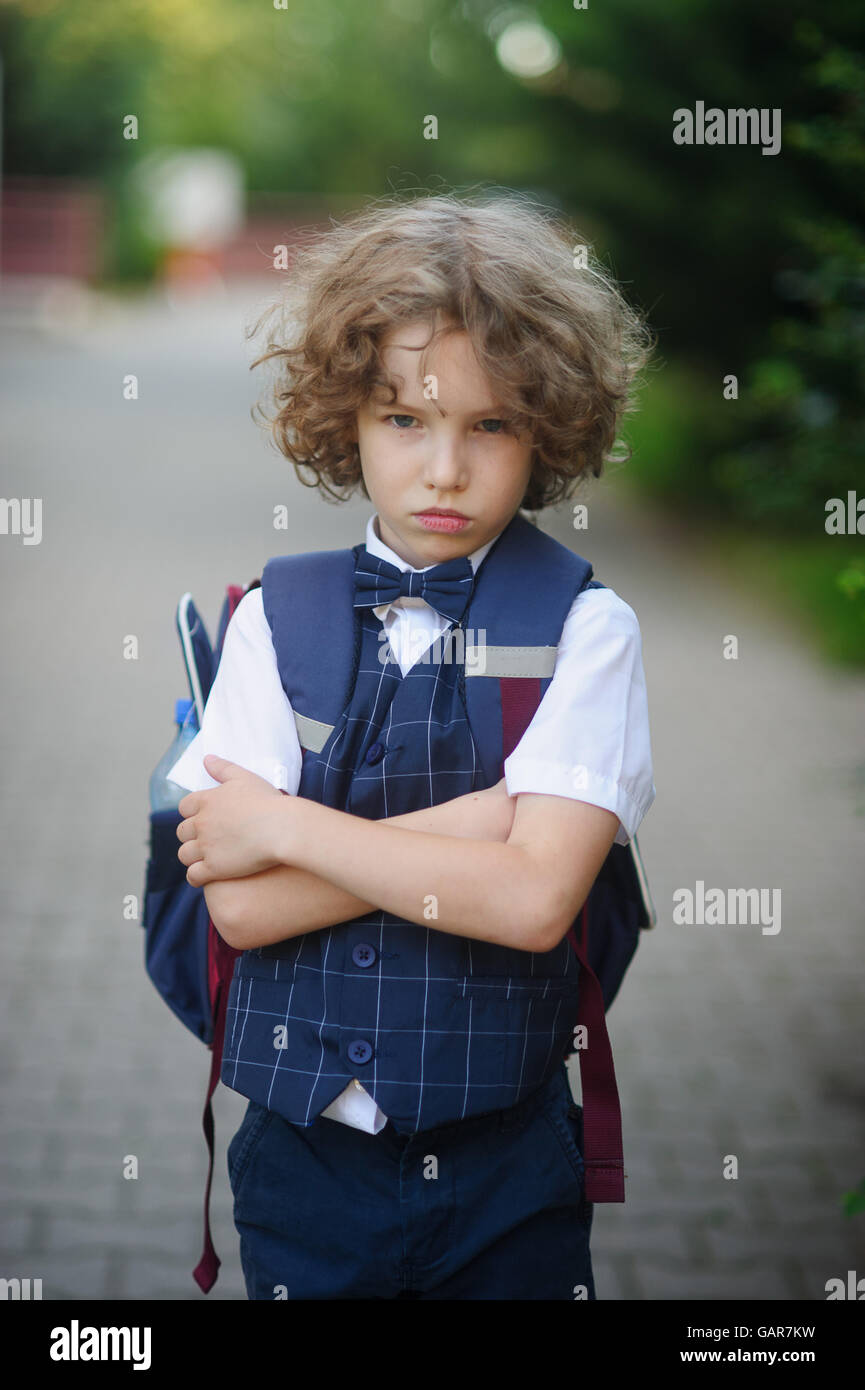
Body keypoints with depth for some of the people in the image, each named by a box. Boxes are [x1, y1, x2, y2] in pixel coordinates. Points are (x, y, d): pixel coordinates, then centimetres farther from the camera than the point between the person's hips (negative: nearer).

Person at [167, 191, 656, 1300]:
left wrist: (284, 826, -14)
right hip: (302, 1157, 2)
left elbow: (535, 899, -19)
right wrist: (466, 832, -16)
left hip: (503, 1171, -2)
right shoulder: (273, 619, 0)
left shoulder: (585, 628, -7)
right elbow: (237, 906, -9)